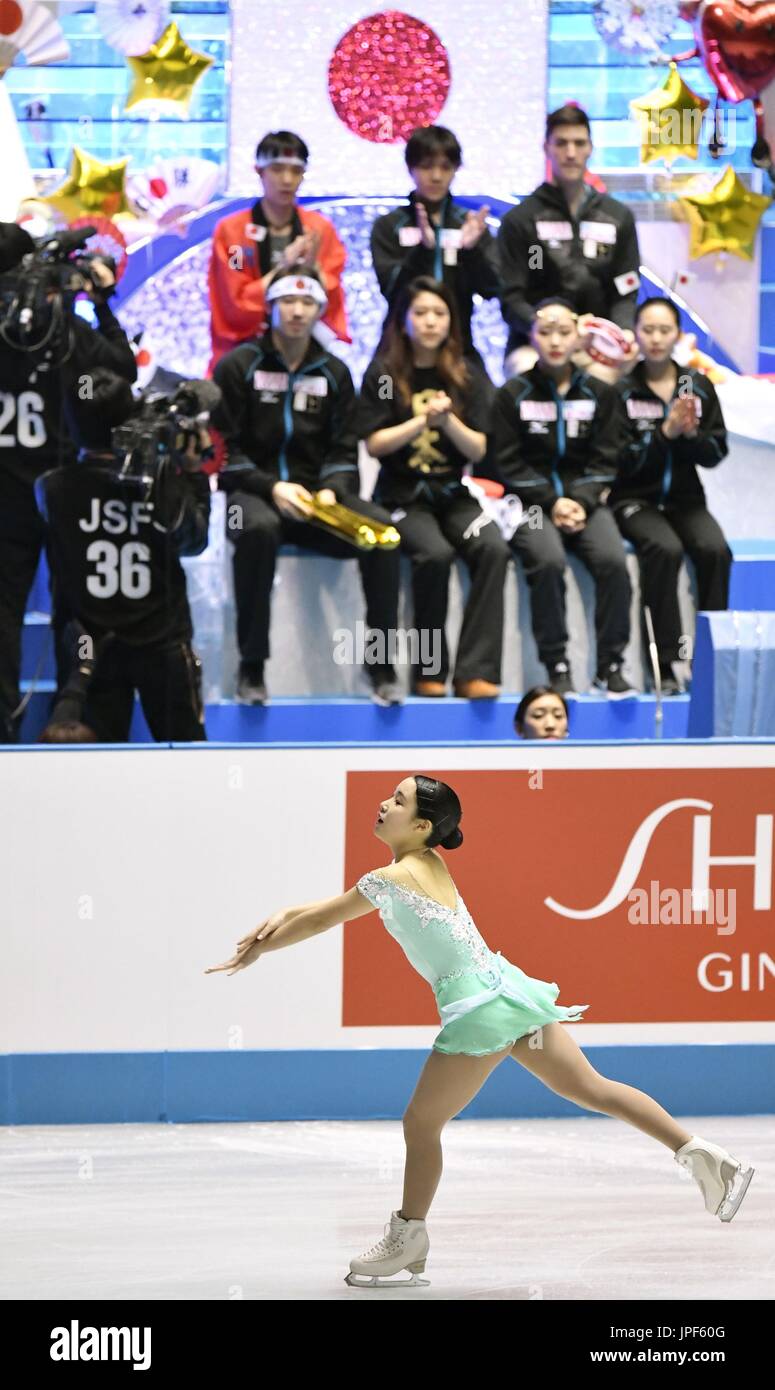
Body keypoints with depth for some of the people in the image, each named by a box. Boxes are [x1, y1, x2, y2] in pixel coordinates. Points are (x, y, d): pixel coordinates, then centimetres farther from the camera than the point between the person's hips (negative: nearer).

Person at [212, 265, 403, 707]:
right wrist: (272, 488, -18)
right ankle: (252, 665, -28)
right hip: (254, 492, -3)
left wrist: (330, 491, -11)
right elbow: (225, 450, -3)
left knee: (382, 528, -26)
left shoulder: (333, 373, 14)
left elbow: (344, 452, 11)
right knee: (259, 529, -40)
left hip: (317, 494, 3)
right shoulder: (240, 366, 2)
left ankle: (381, 658, -15)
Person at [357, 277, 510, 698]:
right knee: (435, 553, -34)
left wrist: (448, 420, -14)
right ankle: (429, 670, -19)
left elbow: (477, 449, 4)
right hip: (401, 496, -3)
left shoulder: (466, 376, 9)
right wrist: (424, 419, -14)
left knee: (493, 549, -28)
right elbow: (375, 443, -4)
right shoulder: (383, 375, 2)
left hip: (453, 493, 3)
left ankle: (475, 671, -30)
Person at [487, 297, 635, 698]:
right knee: (548, 561, -32)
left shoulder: (599, 393, 9)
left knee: (613, 560, -26)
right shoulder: (513, 394, 4)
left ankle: (610, 665, -15)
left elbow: (605, 460, 6)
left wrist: (581, 502, -12)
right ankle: (556, 666, -23)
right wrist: (551, 502, -12)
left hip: (585, 500, 2)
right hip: (532, 502, -2)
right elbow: (508, 464, -1)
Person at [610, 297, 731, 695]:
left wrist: (691, 434, -16)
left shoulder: (699, 387, 7)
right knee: (665, 548, -33)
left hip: (684, 498, 3)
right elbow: (618, 458, -10)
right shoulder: (620, 390, -4)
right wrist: (664, 433, -20)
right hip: (634, 498, -3)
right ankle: (667, 662, -29)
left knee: (715, 550, -27)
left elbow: (716, 453, 4)